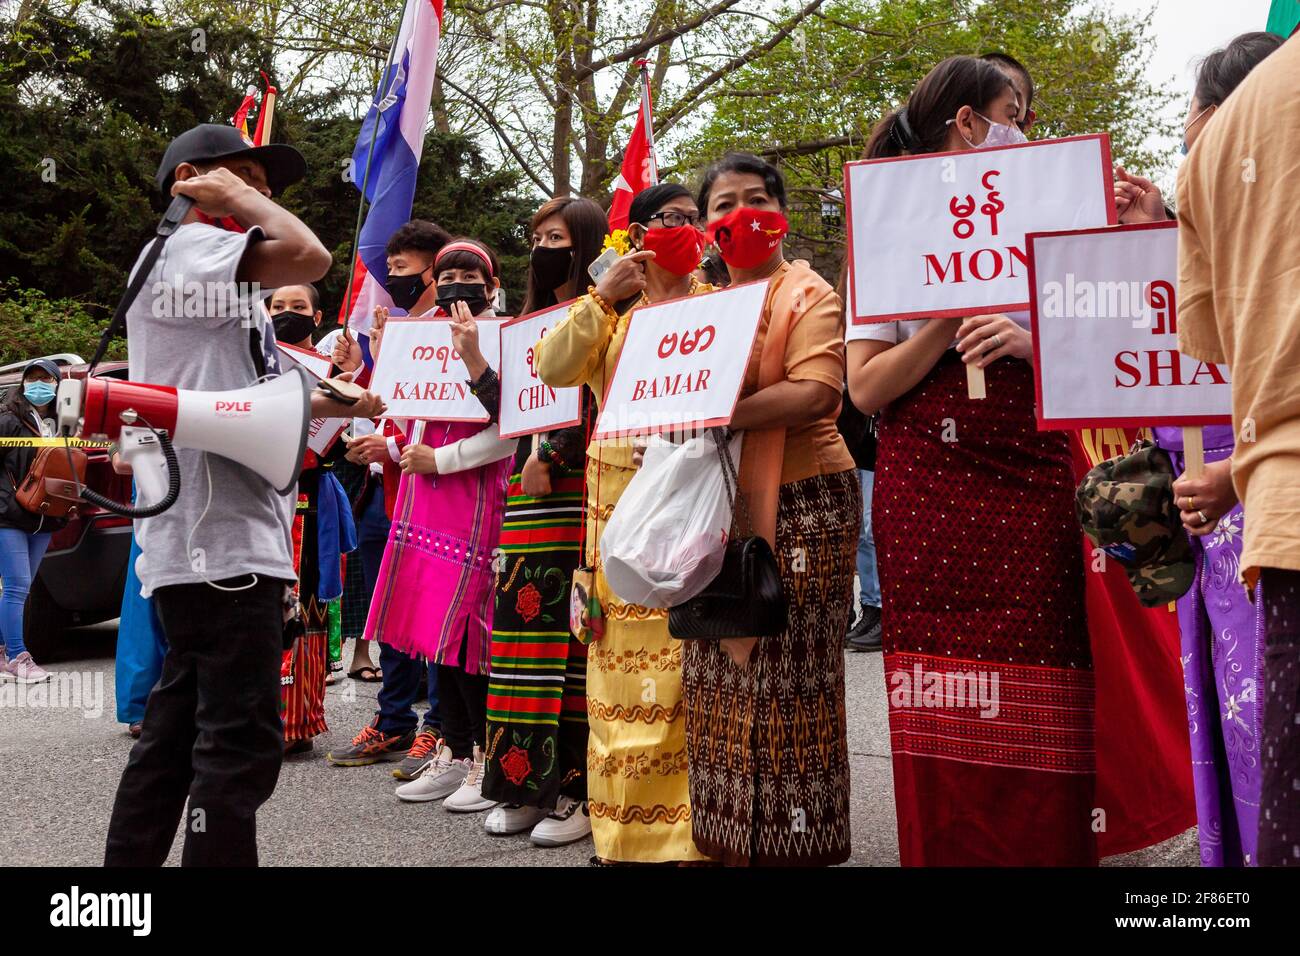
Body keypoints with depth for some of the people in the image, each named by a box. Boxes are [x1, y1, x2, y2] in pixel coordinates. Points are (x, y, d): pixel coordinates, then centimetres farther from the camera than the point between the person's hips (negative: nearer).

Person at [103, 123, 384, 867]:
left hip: (227, 538, 10)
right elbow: (309, 256, -24)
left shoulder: (218, 283, 24)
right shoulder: (186, 247, -8)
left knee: (179, 733, 15)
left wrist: (336, 406, 21)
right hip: (218, 541, -10)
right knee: (240, 744, -8)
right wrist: (230, 194, -8)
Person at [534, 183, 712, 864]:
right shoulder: (612, 309, 17)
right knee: (625, 664, 1)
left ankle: (693, 826, 5)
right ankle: (627, 829, 12)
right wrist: (602, 298, -6)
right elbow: (555, 369, 2)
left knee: (690, 664, -5)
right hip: (621, 501, 2)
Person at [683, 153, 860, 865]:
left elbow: (814, 393, -18)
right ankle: (728, 836, 19)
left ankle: (798, 840, 10)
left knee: (789, 679, -3)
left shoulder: (809, 296, -2)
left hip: (803, 506, -6)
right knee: (720, 675, 7)